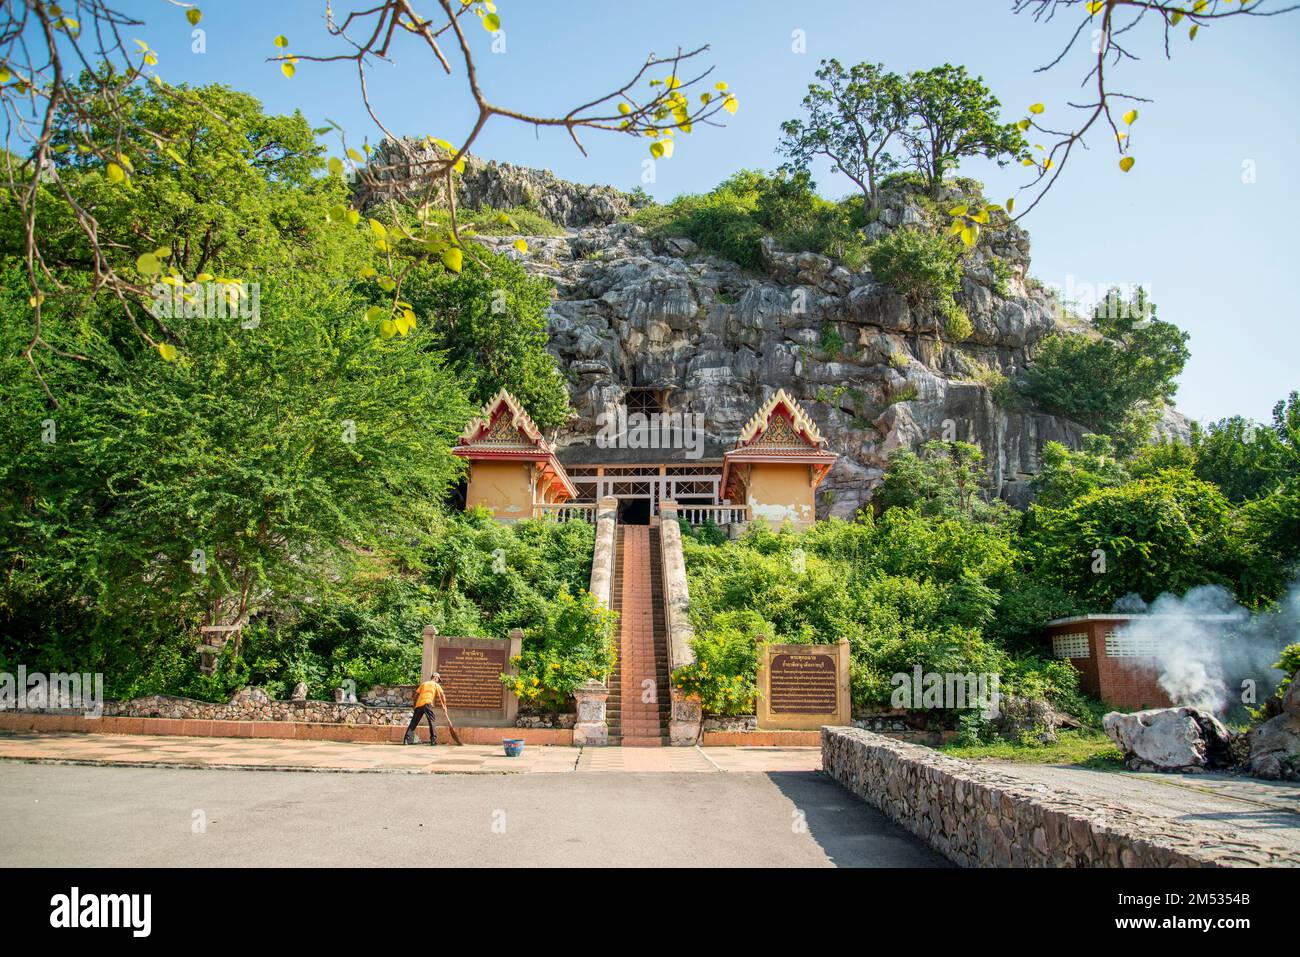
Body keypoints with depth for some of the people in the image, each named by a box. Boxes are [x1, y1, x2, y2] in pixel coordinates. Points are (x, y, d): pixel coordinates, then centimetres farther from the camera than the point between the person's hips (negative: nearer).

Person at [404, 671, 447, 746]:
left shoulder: (423, 683, 28)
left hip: (419, 704, 5)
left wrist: (415, 704, 28)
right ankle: (433, 741, -12)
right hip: (427, 703, -5)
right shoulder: (436, 685, 16)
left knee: (414, 722, 10)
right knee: (432, 722, -4)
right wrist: (444, 705, 7)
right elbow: (442, 695, 3)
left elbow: (416, 695, 22)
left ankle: (407, 739, 6)